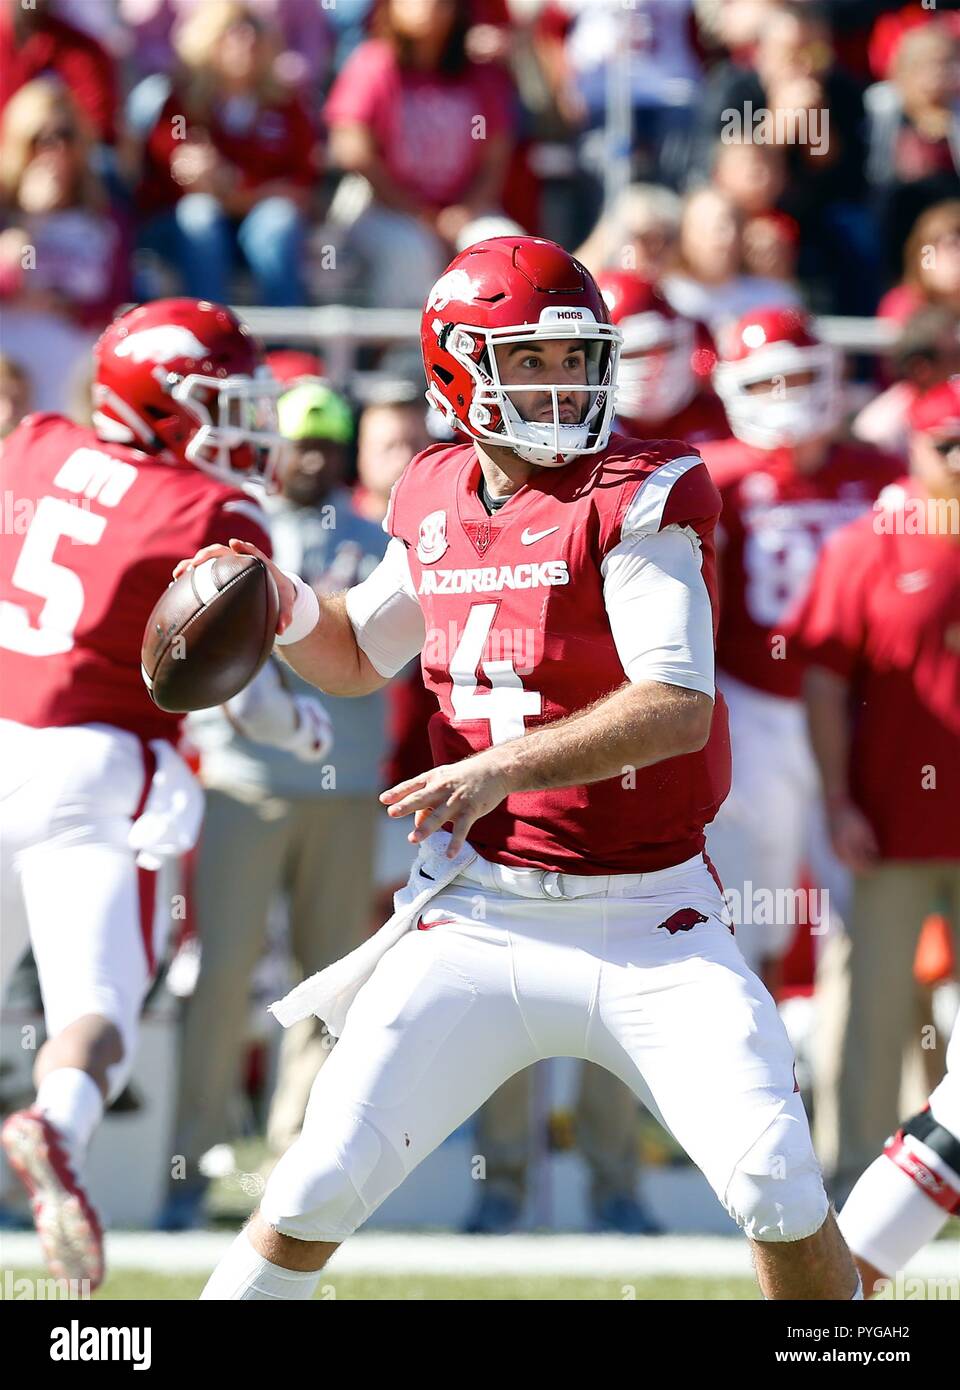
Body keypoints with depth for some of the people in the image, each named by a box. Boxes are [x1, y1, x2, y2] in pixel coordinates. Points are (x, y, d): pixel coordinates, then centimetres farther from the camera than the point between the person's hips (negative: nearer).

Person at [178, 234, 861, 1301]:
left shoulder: (641, 495, -10)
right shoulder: (434, 501, 6)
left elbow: (679, 707, -22)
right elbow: (358, 656, 24)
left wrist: (507, 767, -30)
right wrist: (281, 606, 4)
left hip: (644, 918, -3)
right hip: (478, 916, 4)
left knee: (780, 1195, -11)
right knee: (322, 1186, -2)